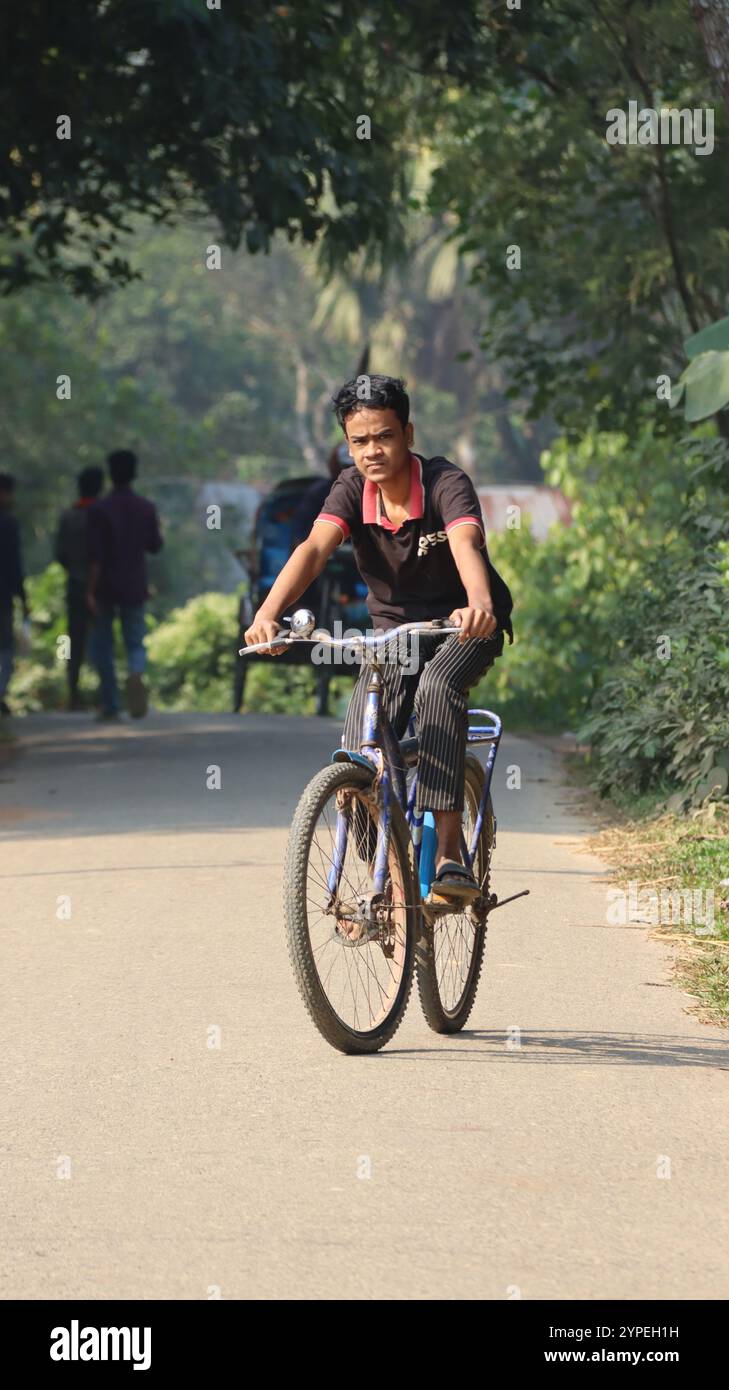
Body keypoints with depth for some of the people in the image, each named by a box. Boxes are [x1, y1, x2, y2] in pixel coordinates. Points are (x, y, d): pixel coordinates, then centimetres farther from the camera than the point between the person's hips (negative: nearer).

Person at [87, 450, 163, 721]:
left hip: (106, 587, -3)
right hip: (135, 587, 3)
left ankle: (110, 706, 9)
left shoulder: (100, 509, -10)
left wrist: (91, 590, -13)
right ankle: (135, 673, -27)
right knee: (135, 642, 8)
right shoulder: (147, 508, 0)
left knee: (102, 645, 9)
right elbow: (155, 546, 9)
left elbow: (95, 554, -14)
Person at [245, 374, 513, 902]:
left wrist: (480, 604, -66)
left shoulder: (446, 484, -23)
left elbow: (466, 546, -43)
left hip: (465, 623, -4)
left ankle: (449, 854, -39)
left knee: (437, 686, -36)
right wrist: (268, 613, -48)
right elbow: (314, 548, -30)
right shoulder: (353, 490, -13)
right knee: (360, 748, -17)